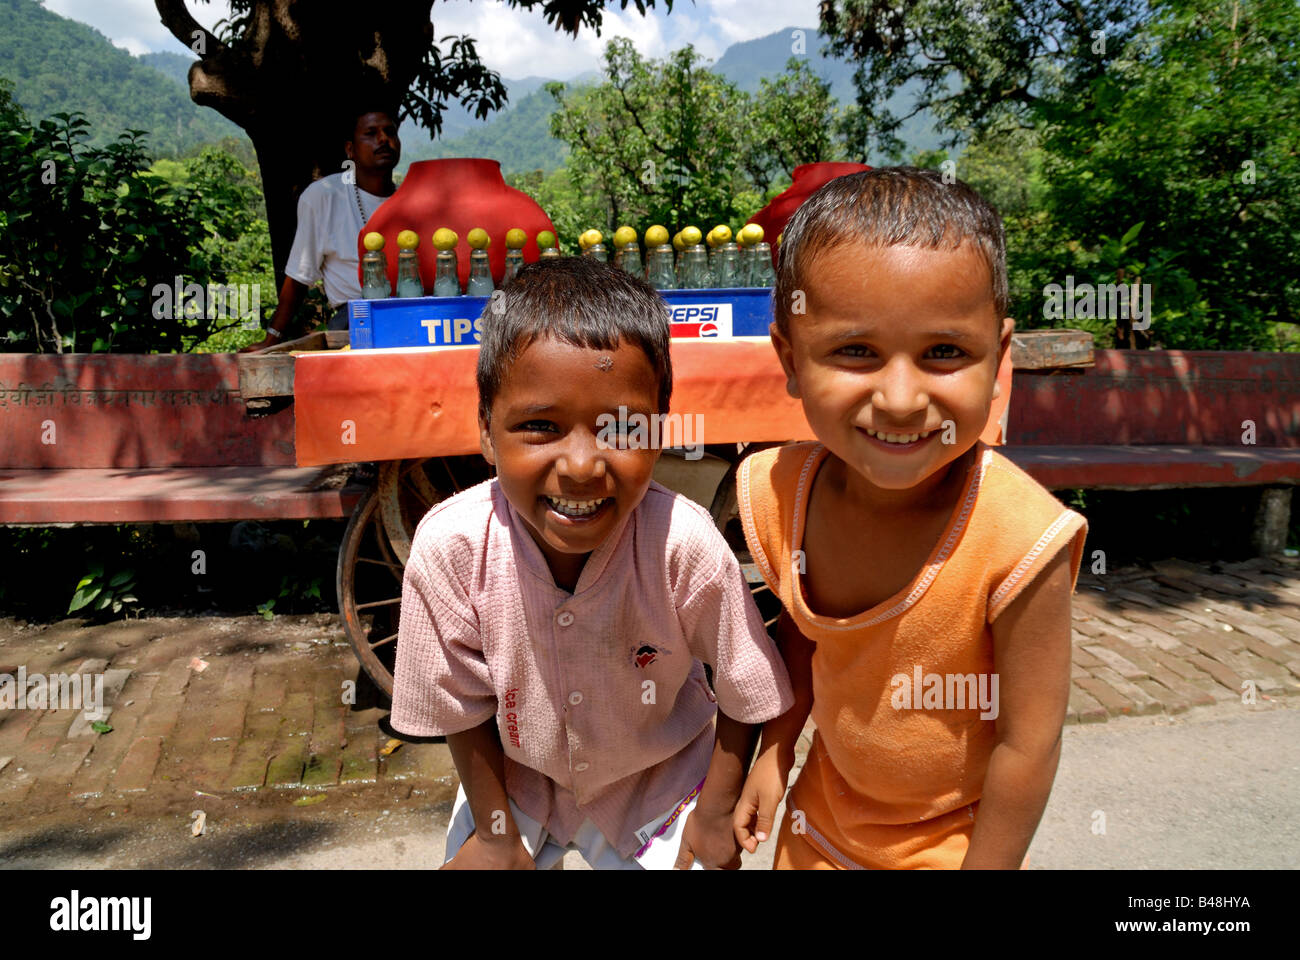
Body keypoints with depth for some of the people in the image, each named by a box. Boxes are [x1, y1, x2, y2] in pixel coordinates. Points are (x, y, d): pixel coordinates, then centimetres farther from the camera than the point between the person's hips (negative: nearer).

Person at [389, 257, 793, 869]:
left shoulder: (686, 546, -33)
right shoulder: (449, 548, -29)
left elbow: (745, 694, -15)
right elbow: (464, 706, -12)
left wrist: (714, 820, -6)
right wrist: (496, 835, -3)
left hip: (657, 780, -1)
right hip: (515, 774, 1)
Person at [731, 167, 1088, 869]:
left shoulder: (1020, 543, -33)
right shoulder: (777, 496, -20)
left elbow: (1028, 744, -22)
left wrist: (981, 864, -14)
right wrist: (776, 750, 3)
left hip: (955, 842, -3)